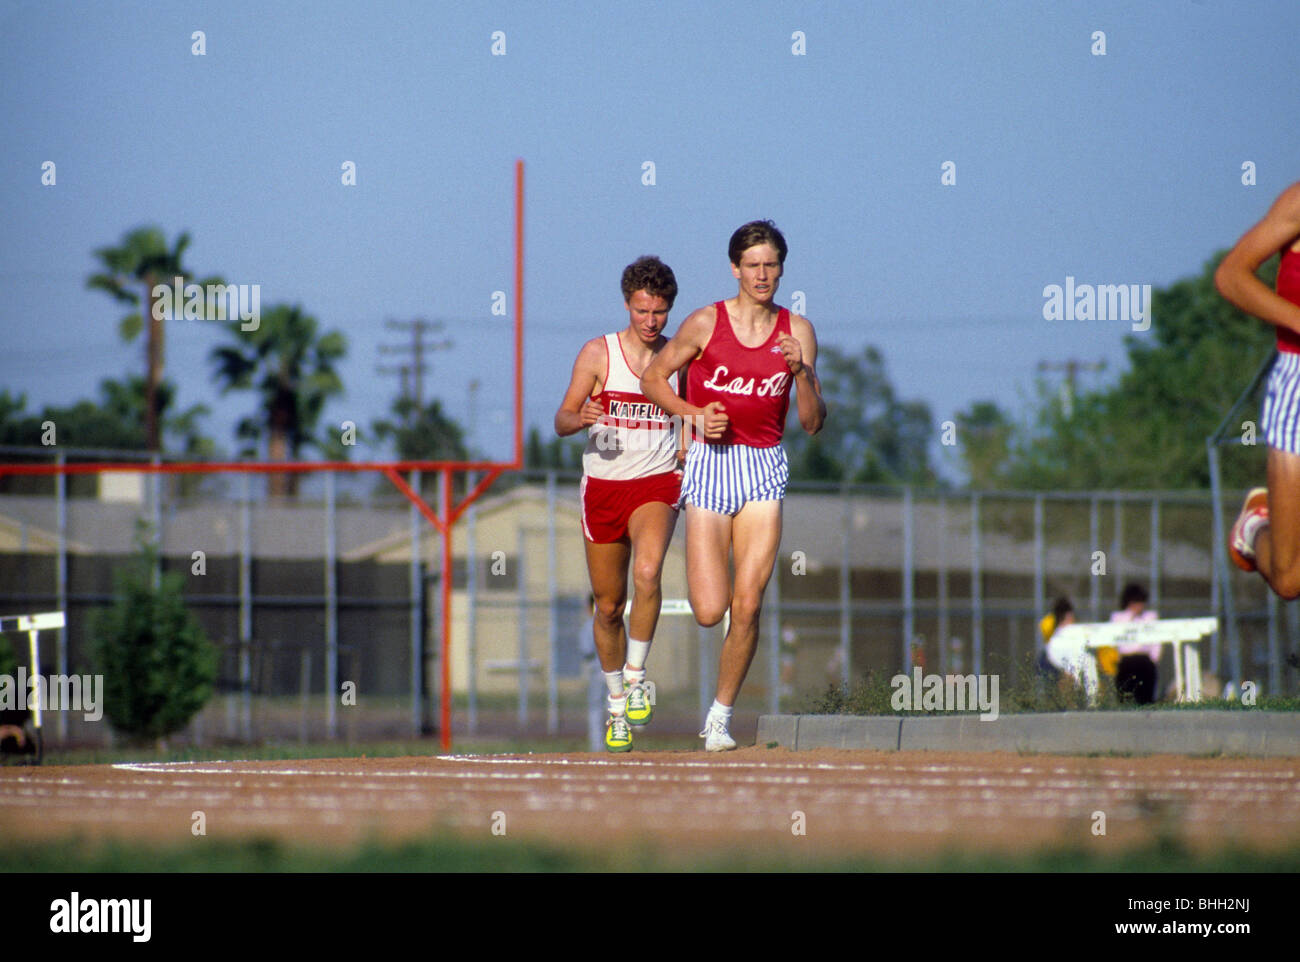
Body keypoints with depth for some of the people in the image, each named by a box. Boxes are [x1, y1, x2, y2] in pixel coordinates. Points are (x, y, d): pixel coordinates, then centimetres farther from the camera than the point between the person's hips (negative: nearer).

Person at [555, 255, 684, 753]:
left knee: (647, 571, -29)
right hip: (604, 485, 1)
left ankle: (636, 674, -11)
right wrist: (581, 418, -25)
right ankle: (617, 704, 27)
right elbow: (561, 421, -2)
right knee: (609, 606, 8)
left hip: (658, 483, -1)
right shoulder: (598, 353, -1)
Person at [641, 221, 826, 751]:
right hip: (710, 464, -2)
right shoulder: (706, 323, -3)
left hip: (765, 469, 2)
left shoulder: (797, 331, 3)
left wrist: (802, 371, -14)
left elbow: (812, 422, 3)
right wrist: (694, 415, -8)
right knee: (709, 610, -11)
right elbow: (653, 378, 8)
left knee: (747, 607, -7)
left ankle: (720, 715, 9)